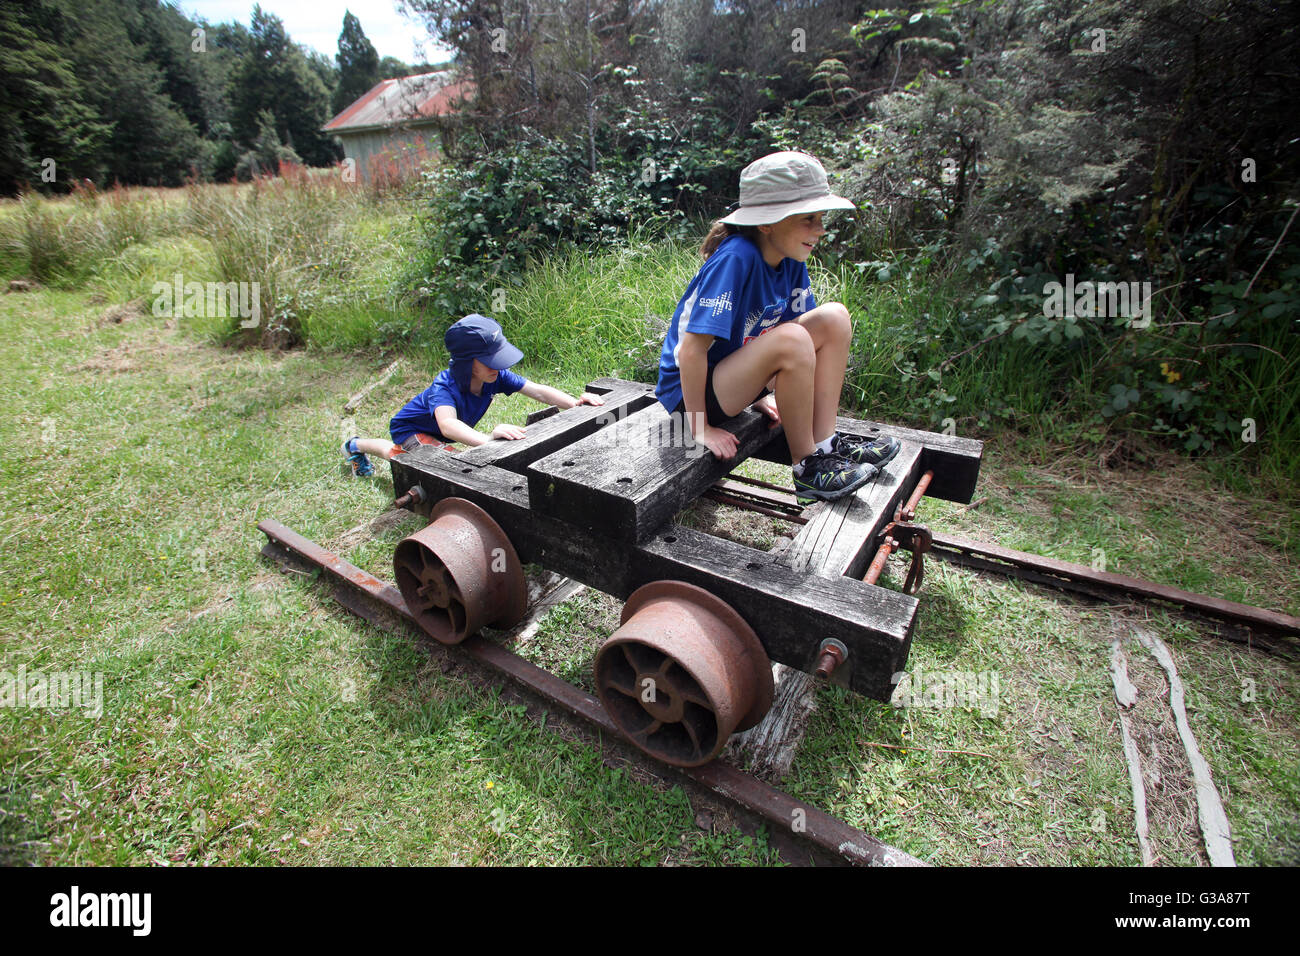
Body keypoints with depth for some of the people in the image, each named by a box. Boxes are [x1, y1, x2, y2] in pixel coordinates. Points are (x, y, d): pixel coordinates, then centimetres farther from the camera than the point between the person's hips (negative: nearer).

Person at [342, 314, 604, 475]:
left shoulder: (496, 375, -30)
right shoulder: (445, 386, -46)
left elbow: (538, 390, -36)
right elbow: (448, 425, -66)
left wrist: (576, 403, -52)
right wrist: (488, 439, -85)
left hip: (433, 433, 7)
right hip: (410, 428, -7)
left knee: (399, 454, 30)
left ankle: (358, 445, 66)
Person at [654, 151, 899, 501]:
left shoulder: (791, 260, -2)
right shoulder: (736, 259, -25)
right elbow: (691, 349, -28)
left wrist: (763, 392, 2)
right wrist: (700, 427, -22)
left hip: (738, 375, 8)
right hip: (691, 389, -8)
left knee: (834, 317, -5)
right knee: (791, 338, -33)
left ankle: (825, 443, -7)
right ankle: (807, 468, -15)